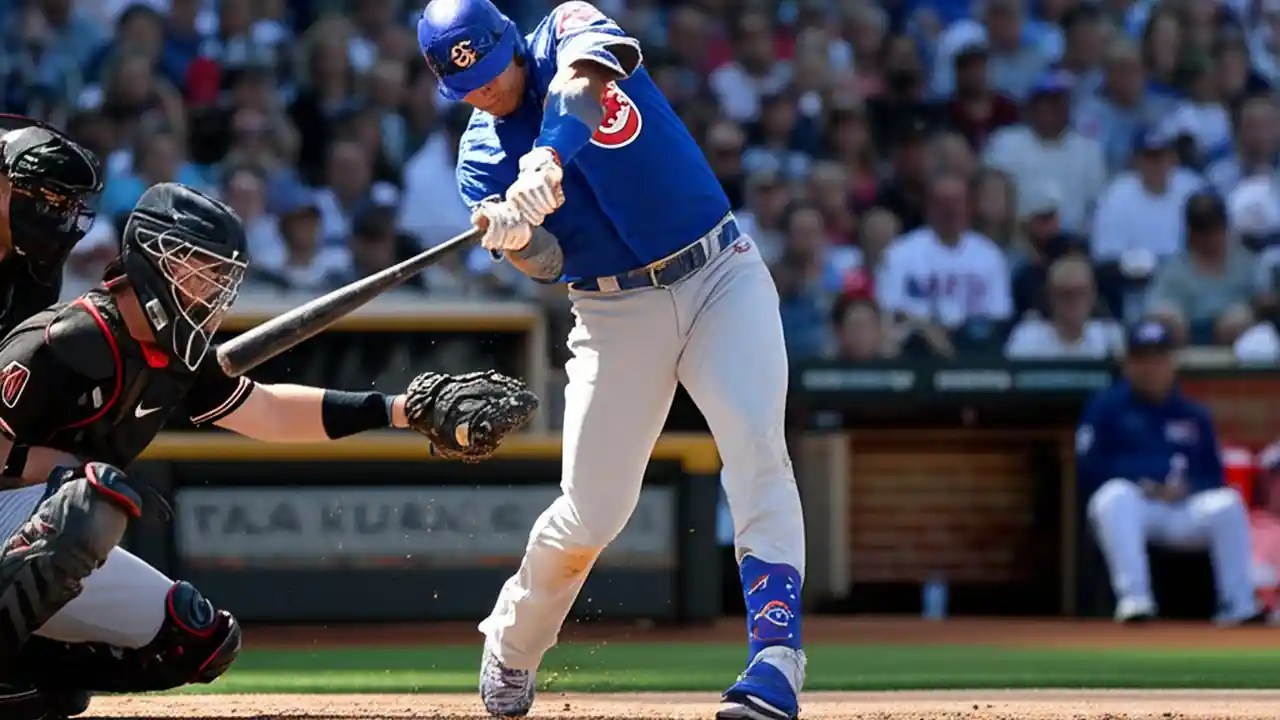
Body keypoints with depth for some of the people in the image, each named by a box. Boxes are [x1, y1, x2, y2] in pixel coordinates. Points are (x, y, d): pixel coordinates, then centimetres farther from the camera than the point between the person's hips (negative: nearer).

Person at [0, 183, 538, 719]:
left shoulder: (179, 358, 6)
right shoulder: (63, 342, -21)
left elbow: (271, 413, 15)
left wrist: (409, 408, 9)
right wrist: (74, 471, -24)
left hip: (55, 551, 9)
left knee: (201, 641, 7)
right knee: (99, 493, -37)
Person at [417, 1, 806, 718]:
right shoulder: (482, 156, 0)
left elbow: (583, 77, -31)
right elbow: (548, 264, -14)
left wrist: (547, 160, -48)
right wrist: (514, 237, -38)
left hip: (722, 274, -2)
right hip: (618, 314, 2)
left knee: (757, 446, -22)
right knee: (590, 515, -1)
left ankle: (775, 662, -28)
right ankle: (511, 650, 27)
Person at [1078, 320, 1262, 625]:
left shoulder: (1194, 415, 20)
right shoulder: (1106, 406, 10)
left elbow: (1214, 479, 15)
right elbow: (1089, 469, 0)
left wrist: (1187, 488, -8)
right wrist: (1144, 486, -12)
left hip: (1184, 511, 2)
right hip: (1129, 509, -2)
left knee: (1227, 503, -27)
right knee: (1115, 496, -37)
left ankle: (1238, 605, -27)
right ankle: (1133, 597, -47)